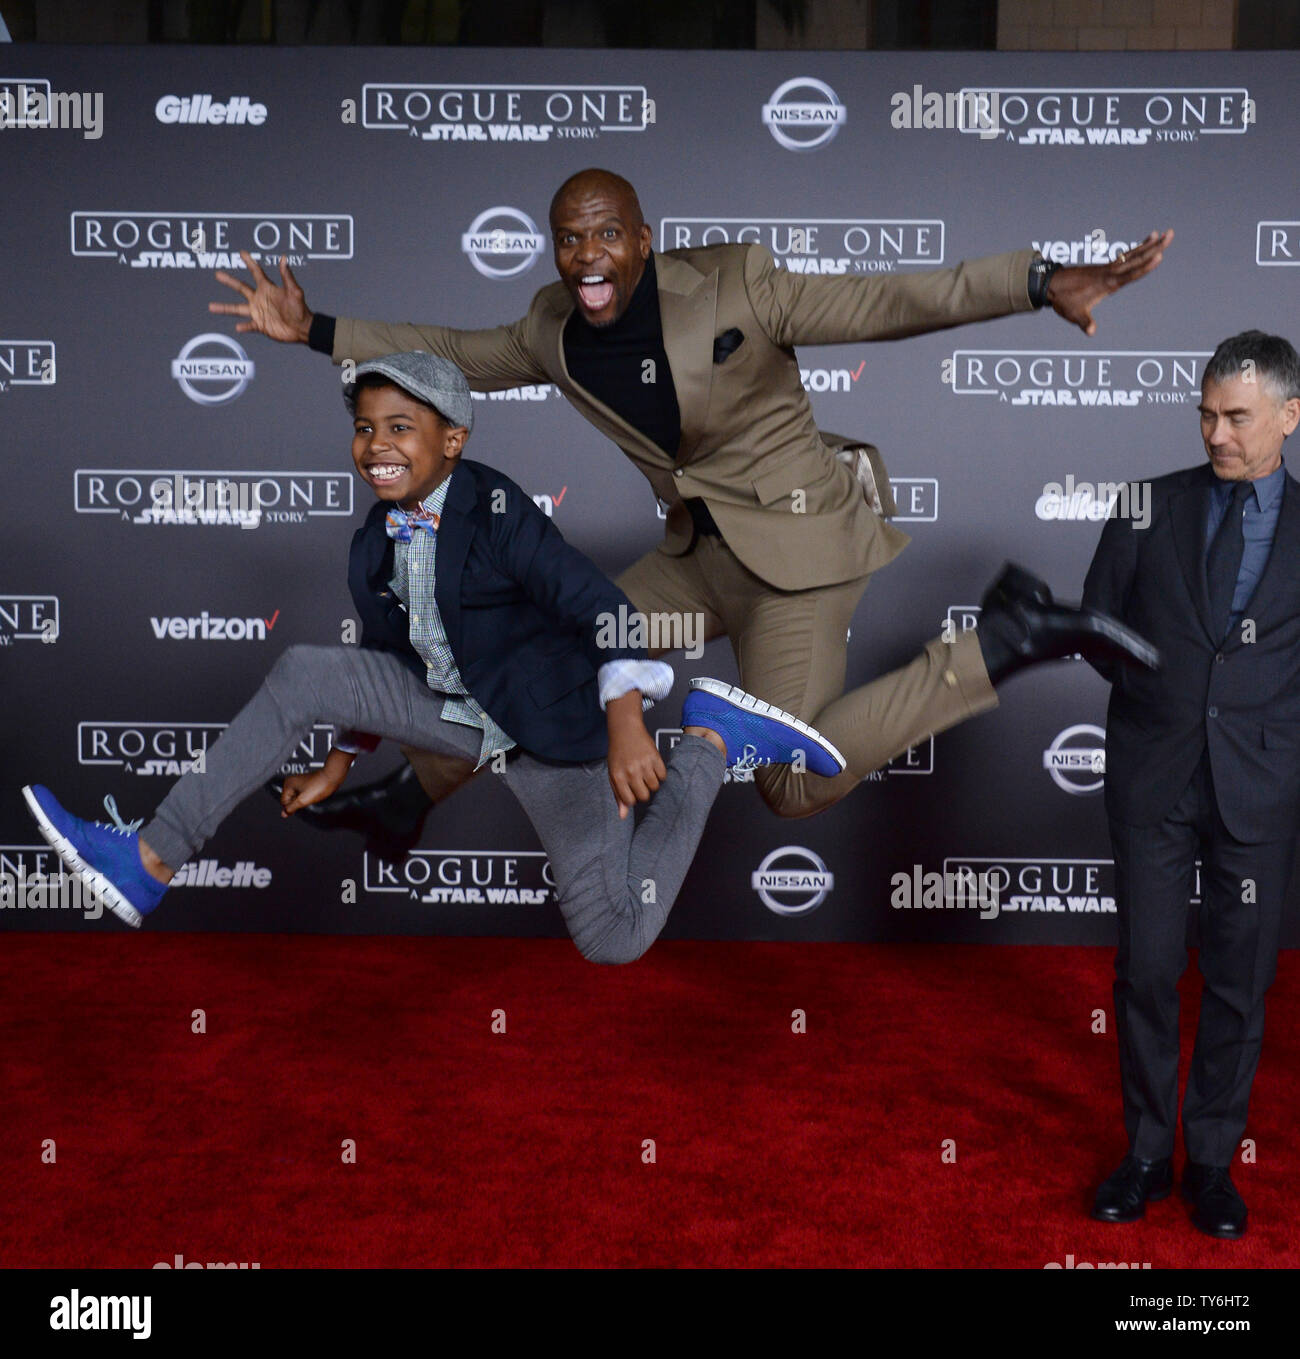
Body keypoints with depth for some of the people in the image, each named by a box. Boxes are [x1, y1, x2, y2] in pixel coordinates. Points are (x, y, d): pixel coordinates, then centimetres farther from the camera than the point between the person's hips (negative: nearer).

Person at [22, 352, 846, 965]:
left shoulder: (498, 515, -19)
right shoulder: (375, 546, 3)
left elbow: (601, 607, -24)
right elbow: (387, 659, 15)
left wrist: (626, 729, -34)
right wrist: (339, 768, 20)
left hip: (549, 730, -6)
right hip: (452, 712, 7)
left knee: (614, 941, -17)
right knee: (303, 675, -10)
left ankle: (714, 740, 1)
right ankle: (149, 864, -10)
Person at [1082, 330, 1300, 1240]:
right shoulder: (1151, 507, 4)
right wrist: (1155, 688, 2)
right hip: (1153, 777, 0)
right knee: (1147, 970, 5)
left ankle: (1214, 1160, 24)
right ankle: (1148, 1154, 21)